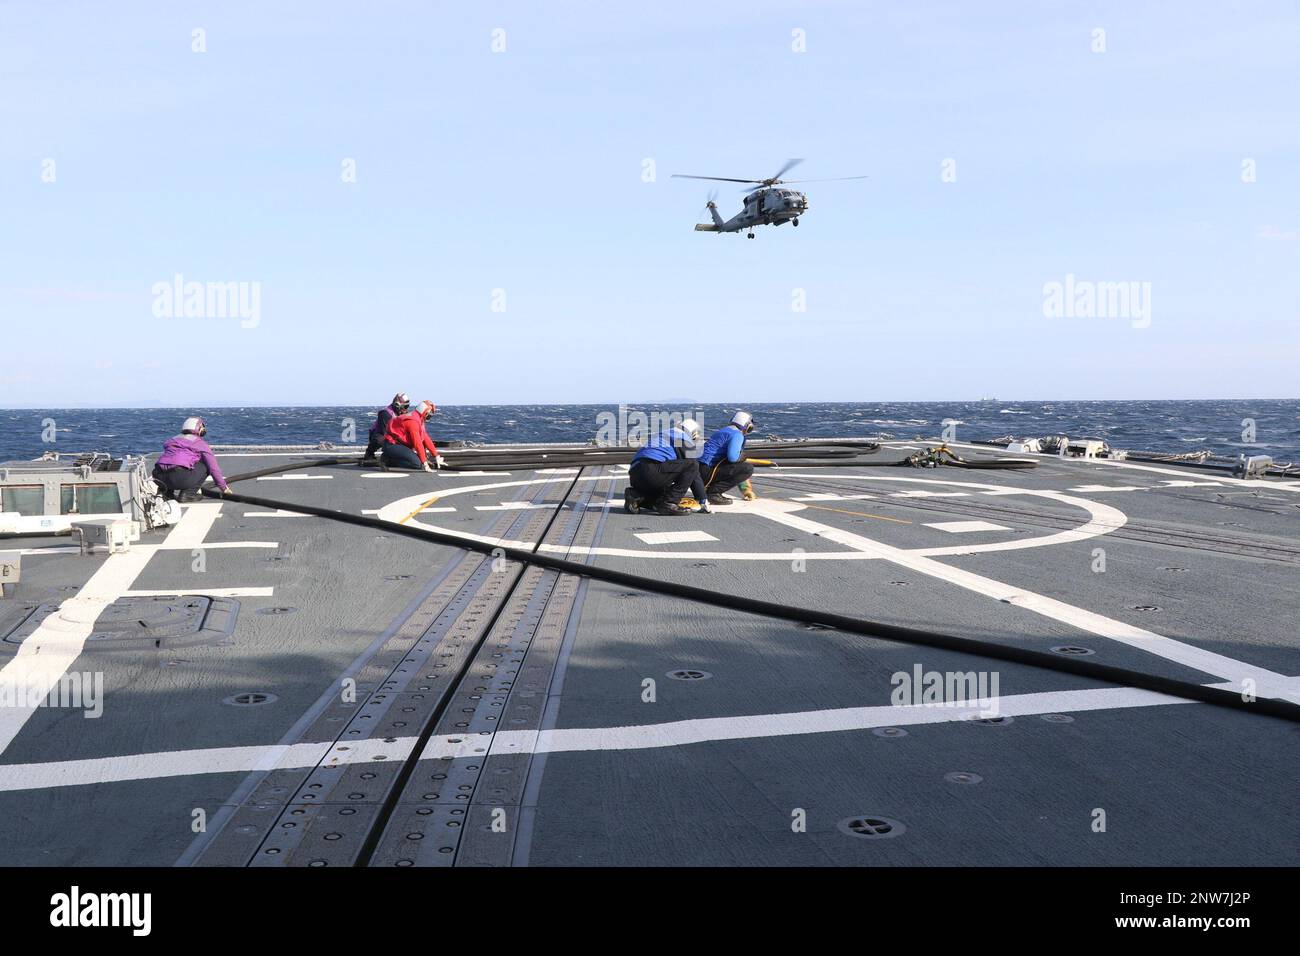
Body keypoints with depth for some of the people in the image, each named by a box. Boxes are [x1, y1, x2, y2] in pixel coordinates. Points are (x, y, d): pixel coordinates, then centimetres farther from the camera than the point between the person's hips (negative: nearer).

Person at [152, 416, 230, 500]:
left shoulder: (172, 440, 30)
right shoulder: (200, 443, 14)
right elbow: (213, 467, 10)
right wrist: (223, 487, 21)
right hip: (181, 479, -6)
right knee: (206, 466, 14)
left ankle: (168, 491, 15)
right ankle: (188, 493, 2)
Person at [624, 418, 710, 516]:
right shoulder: (683, 437, 9)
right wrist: (702, 501, 12)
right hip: (651, 470, -9)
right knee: (692, 465, -5)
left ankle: (634, 495, 7)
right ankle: (668, 503, -10)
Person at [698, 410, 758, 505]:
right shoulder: (737, 435, -4)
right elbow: (732, 457, -23)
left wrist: (745, 489, 37)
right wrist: (742, 457, 4)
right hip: (707, 471, -9)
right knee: (748, 468, -12)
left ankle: (705, 488, 13)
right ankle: (714, 492, -12)